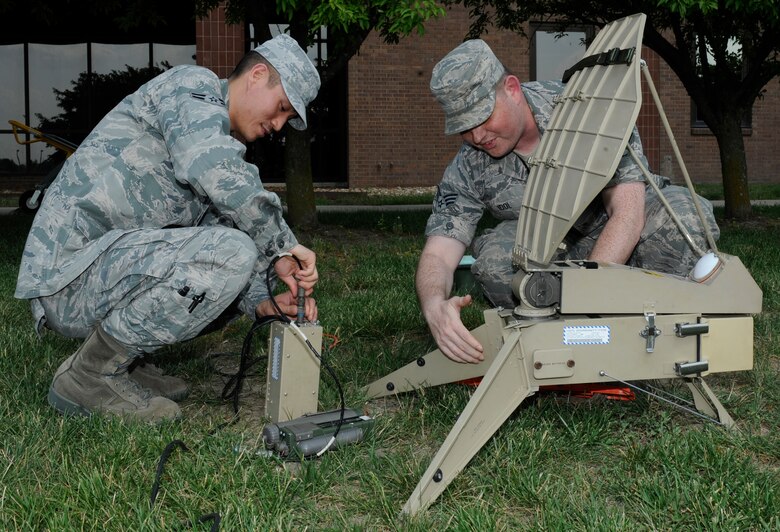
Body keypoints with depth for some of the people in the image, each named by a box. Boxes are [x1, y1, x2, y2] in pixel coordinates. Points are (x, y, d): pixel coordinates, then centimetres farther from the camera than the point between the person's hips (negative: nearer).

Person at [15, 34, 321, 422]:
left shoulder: (219, 137, 22)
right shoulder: (192, 85, -6)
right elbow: (216, 171, -27)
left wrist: (261, 304, 1)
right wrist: (283, 245, -18)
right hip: (71, 271, -10)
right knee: (233, 252, -26)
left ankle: (124, 361, 10)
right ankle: (91, 375, -11)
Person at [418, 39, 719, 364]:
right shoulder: (467, 169, -15)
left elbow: (628, 214, -32)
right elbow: (437, 255, -21)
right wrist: (435, 308, -47)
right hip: (557, 247, 2)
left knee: (683, 212, -35)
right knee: (493, 255, -31)